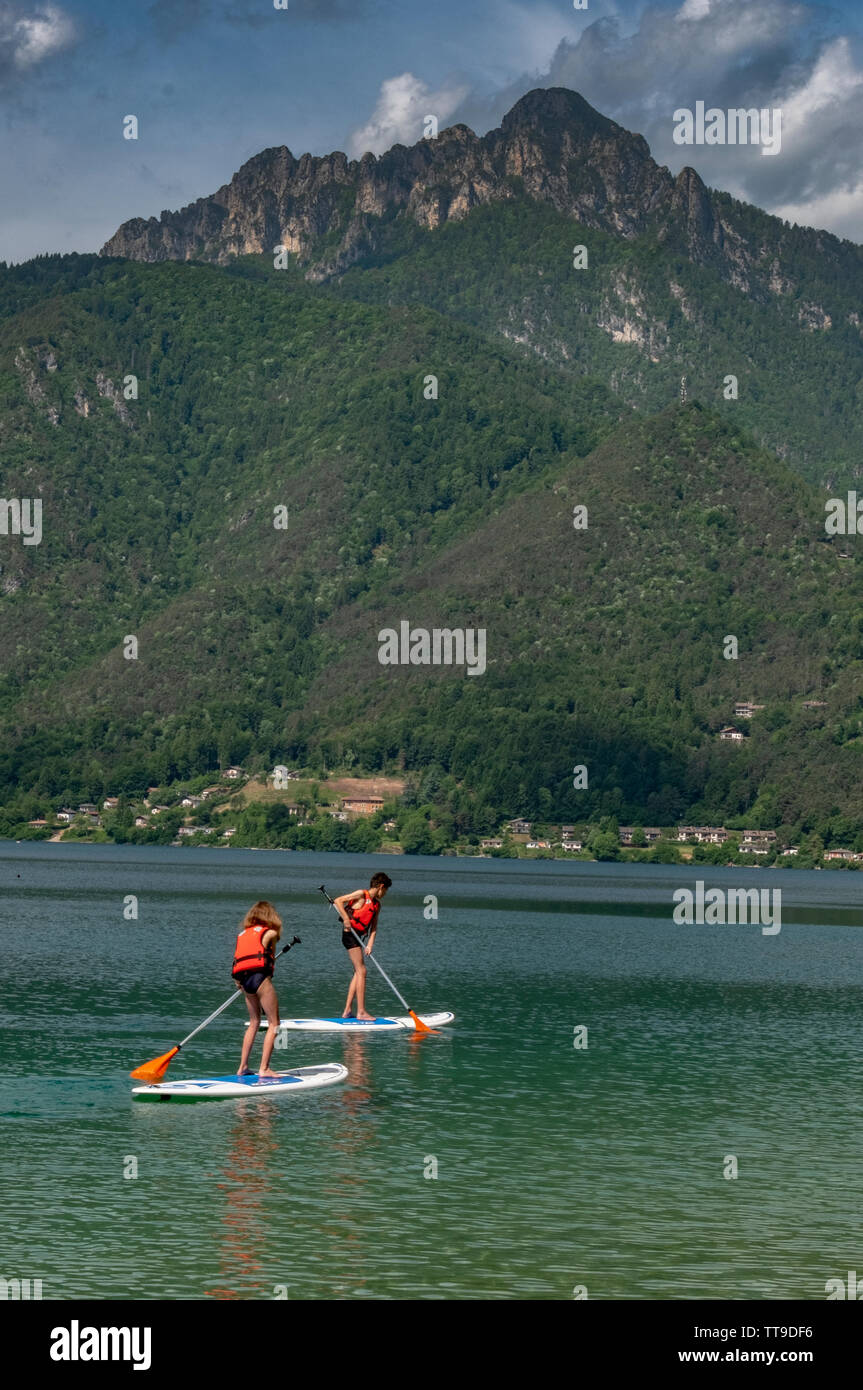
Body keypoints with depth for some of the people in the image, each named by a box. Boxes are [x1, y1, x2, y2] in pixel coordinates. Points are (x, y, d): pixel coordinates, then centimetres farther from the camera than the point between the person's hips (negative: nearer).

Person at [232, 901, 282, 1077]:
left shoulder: (242, 934, 21)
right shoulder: (270, 933, 7)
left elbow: (238, 958, 14)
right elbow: (271, 956, 11)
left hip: (244, 978, 6)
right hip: (260, 976, -6)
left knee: (254, 1022, 20)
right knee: (273, 1023, -1)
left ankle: (243, 1067, 18)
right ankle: (264, 1068, -10)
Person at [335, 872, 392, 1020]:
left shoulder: (377, 905, 13)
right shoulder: (361, 894, -10)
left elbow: (373, 927, 8)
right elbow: (338, 901, -14)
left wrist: (370, 945, -5)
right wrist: (346, 919, -21)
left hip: (358, 938, 9)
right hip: (350, 935, -9)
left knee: (358, 973, 11)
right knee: (361, 971, -10)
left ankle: (347, 1011, 15)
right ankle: (361, 1011, -10)